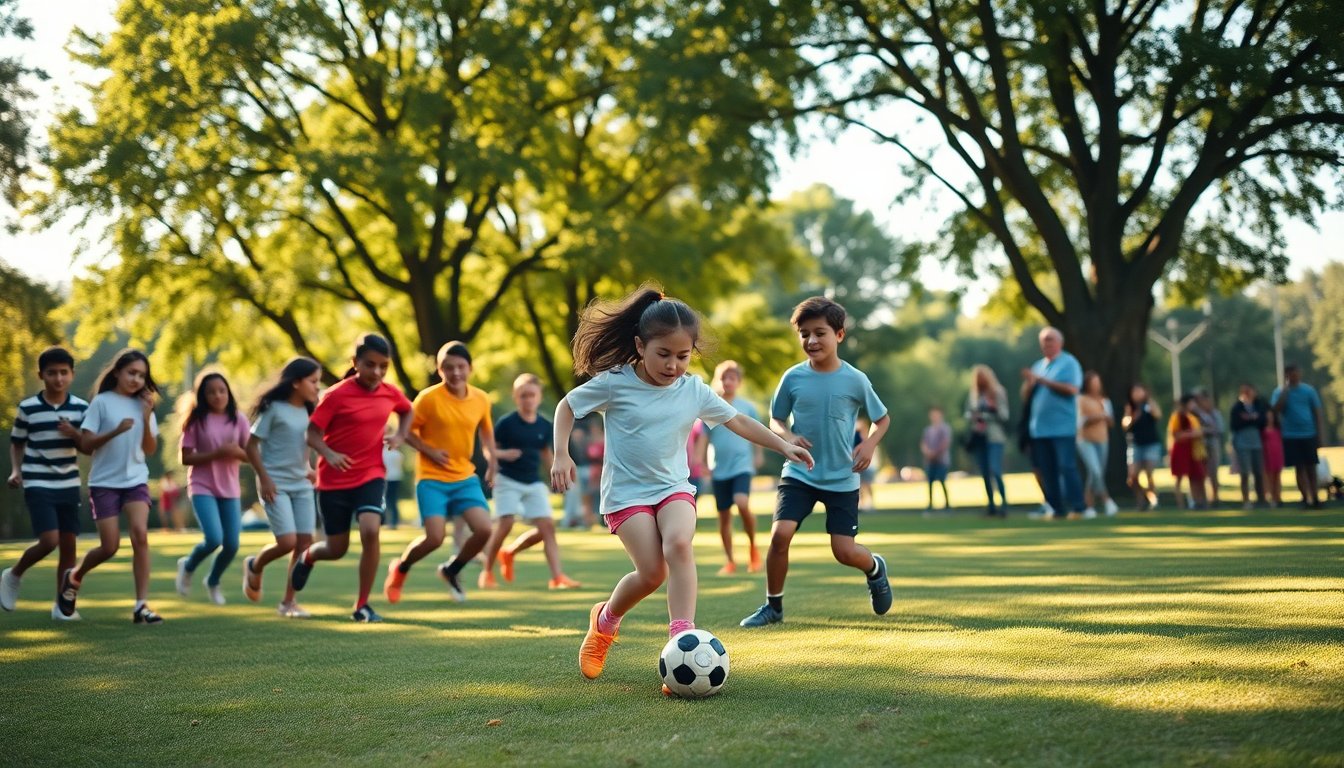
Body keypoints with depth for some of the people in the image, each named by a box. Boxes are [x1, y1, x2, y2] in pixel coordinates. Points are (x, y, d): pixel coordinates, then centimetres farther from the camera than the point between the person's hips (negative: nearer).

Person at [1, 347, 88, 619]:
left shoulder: (81, 407, 2)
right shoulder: (27, 408, -5)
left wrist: (74, 433, -15)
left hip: (69, 485, 3)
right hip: (38, 485, -3)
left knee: (68, 545, 3)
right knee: (49, 541, -15)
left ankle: (62, 604, 14)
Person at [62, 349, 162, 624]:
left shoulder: (143, 405, 7)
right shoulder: (101, 402, -5)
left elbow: (150, 449, 4)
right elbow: (85, 444, -9)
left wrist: (147, 419, -11)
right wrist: (115, 432, -23)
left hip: (136, 480, 3)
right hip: (104, 482, -3)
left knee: (140, 535, -18)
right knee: (110, 546, -4)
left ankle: (142, 605, -16)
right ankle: (74, 577, 28)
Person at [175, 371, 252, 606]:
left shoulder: (238, 420, 3)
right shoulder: (197, 421, -6)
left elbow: (250, 455, 6)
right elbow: (186, 458, -9)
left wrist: (237, 452, -17)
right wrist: (216, 454, -20)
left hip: (230, 489, 4)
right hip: (203, 488, -3)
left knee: (232, 544, -1)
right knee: (213, 539, -19)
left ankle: (213, 582, 29)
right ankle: (188, 566, 14)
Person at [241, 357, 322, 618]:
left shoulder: (308, 411, 8)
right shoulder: (274, 408, -10)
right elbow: (252, 445, -7)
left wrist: (308, 469, 5)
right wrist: (264, 479, -14)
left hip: (301, 485, 6)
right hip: (275, 485, -6)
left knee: (305, 542, -1)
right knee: (287, 542, -14)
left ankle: (288, 601, 9)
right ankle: (254, 566, 17)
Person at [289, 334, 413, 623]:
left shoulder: (390, 393, -1)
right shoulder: (336, 395, -14)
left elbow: (407, 411, 21)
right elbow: (312, 433, -11)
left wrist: (400, 435, 2)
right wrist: (329, 454, -30)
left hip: (371, 476, 2)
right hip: (334, 480, -2)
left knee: (370, 531, -24)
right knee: (337, 549, 7)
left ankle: (362, 606, -9)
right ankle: (307, 556, 47)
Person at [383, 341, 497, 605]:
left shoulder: (481, 399, 2)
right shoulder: (429, 398, -12)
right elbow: (406, 431, -3)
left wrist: (492, 459, 9)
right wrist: (430, 451, -15)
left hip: (465, 477, 4)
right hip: (431, 479, -4)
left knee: (484, 530, -12)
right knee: (435, 537, -16)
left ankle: (452, 570, 17)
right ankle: (400, 568, 16)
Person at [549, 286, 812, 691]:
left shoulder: (694, 391, 0)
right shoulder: (614, 383, -11)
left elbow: (738, 421, 12)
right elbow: (567, 406, 2)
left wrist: (784, 446, 9)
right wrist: (562, 455, -9)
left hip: (674, 487, 3)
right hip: (627, 492, -3)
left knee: (679, 544, -28)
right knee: (652, 572, -17)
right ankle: (605, 620, 14)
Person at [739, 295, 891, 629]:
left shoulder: (855, 380, -7)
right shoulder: (793, 378, -5)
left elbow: (882, 418, 7)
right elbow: (776, 418, 9)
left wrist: (870, 443, -12)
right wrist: (786, 436, -13)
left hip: (842, 479, -1)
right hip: (798, 474, 1)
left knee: (845, 552, -3)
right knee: (780, 534, -17)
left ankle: (875, 568, 34)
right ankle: (773, 606, 2)